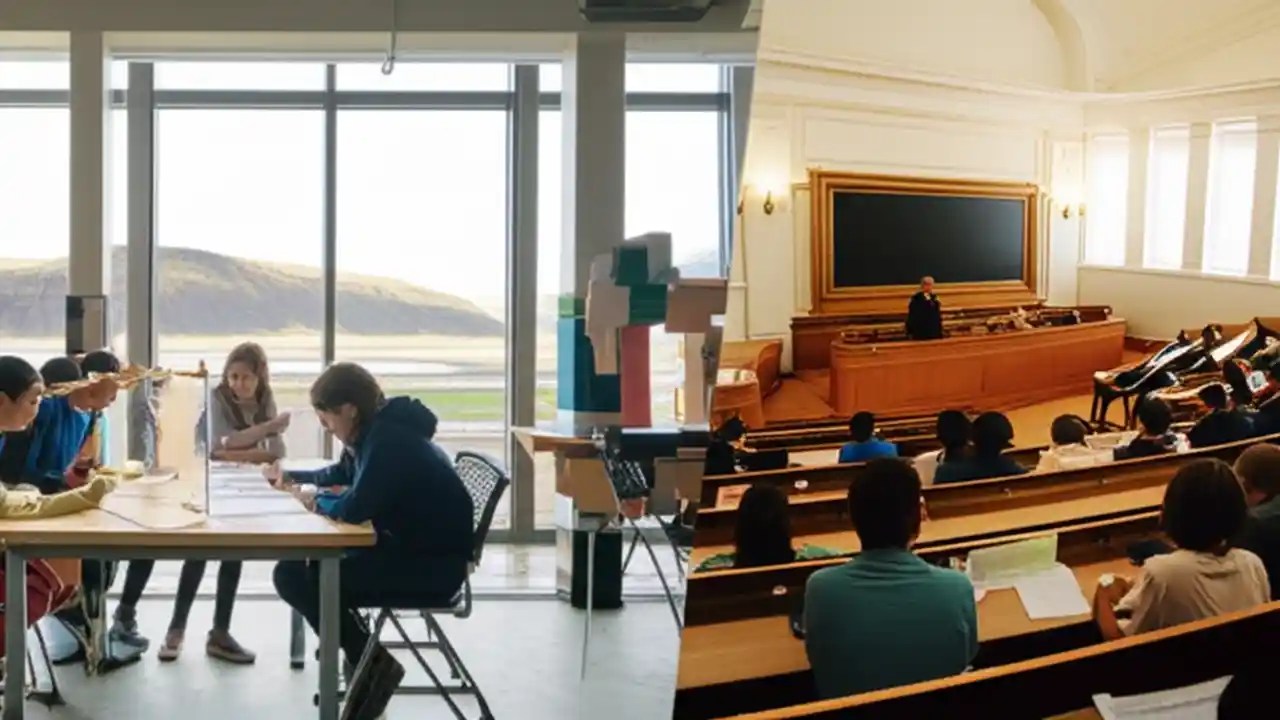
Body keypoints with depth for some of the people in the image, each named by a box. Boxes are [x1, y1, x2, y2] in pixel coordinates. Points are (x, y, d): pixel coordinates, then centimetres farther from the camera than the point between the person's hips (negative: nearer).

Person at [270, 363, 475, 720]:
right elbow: (341, 475, 30)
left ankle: (372, 662, 1)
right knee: (299, 565, 13)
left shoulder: (389, 440, -21)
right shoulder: (377, 432, 9)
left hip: (433, 566, -10)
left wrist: (314, 498, -9)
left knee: (294, 577, -13)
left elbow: (353, 509, -29)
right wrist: (291, 477, 18)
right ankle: (367, 661, 13)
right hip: (408, 547, 10)